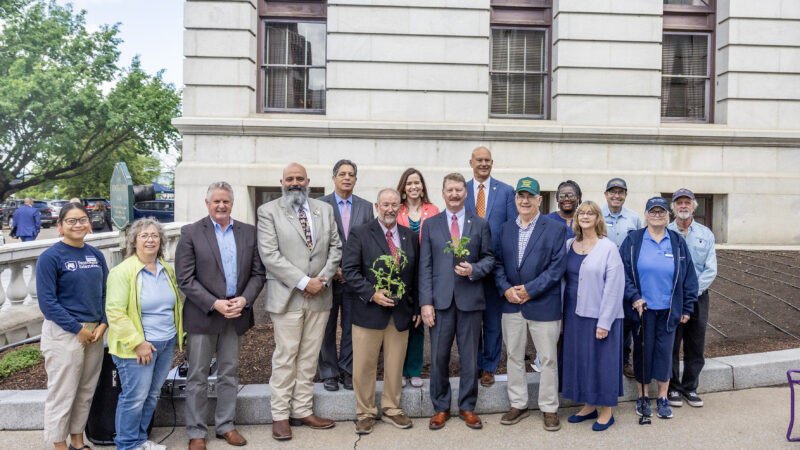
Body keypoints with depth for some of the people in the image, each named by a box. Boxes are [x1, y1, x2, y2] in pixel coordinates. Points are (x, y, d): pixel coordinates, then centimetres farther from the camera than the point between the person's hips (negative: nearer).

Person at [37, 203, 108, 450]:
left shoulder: (96, 255, 6)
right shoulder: (50, 257, -9)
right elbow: (47, 302, -12)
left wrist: (103, 324, -4)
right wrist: (78, 329, -14)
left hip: (94, 332, 5)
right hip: (63, 333, -5)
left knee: (86, 392, 14)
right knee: (62, 393, 5)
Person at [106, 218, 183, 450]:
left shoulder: (167, 270, 9)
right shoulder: (123, 272, -12)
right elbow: (115, 312, -16)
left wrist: (178, 334, 13)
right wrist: (137, 343, -19)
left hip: (167, 343, 7)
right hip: (138, 346, -6)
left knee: (152, 394, 16)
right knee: (135, 397, 2)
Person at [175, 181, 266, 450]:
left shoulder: (248, 232, 4)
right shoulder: (191, 233, -4)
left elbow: (257, 273, 4)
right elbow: (185, 279, -9)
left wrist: (244, 299, -12)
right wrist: (215, 304, -17)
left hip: (236, 315, 3)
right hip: (202, 316, -3)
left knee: (229, 374, 14)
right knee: (198, 377, 8)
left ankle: (225, 425, 28)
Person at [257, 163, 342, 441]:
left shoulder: (325, 210, 11)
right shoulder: (268, 212, -1)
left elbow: (336, 248, 9)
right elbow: (270, 255, -10)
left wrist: (322, 278, -6)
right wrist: (303, 282, -15)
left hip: (319, 296, 4)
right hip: (287, 298, -4)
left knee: (309, 358, 11)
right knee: (285, 359, 3)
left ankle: (303, 411, 22)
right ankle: (280, 416, 16)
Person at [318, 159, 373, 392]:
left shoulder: (366, 207, 8)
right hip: (328, 276, -2)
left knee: (351, 328, 8)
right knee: (327, 327, 7)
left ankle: (347, 371, 21)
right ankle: (329, 373, 20)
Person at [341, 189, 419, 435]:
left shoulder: (410, 237, 9)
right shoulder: (360, 234, -3)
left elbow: (415, 275, 12)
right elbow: (349, 270, -8)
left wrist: (416, 308, 9)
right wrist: (372, 294, -17)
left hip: (401, 313, 3)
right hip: (369, 311, -3)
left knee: (395, 365, 13)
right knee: (364, 366, 5)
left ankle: (391, 409, 30)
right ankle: (365, 413, 22)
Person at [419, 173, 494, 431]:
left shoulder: (480, 225, 7)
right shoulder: (430, 225, 6)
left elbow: (489, 257, 8)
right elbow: (425, 266, 2)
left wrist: (474, 270, -14)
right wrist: (426, 302, -6)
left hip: (470, 300, 0)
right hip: (440, 300, 0)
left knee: (470, 357, 9)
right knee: (438, 357, 7)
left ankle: (467, 407, 25)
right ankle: (441, 408, 23)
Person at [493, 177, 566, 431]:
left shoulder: (555, 229, -3)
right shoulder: (505, 229, 10)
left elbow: (557, 267, -9)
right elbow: (499, 263, 8)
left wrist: (530, 289, -15)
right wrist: (505, 289, -9)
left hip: (543, 304, -4)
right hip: (511, 304, 4)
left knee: (548, 359, 6)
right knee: (513, 356, 13)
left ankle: (549, 408, 21)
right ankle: (518, 405, 27)